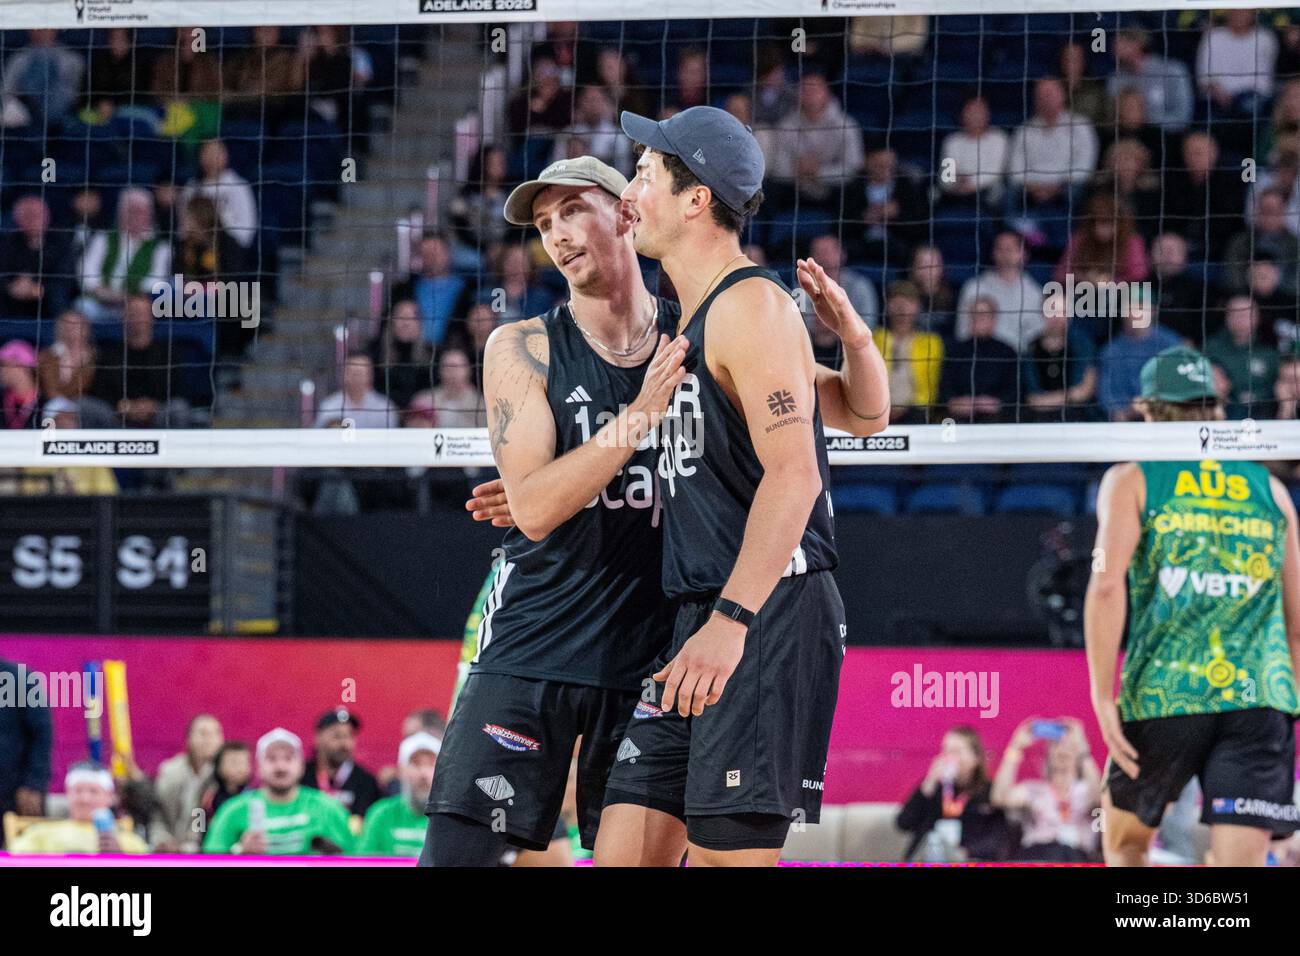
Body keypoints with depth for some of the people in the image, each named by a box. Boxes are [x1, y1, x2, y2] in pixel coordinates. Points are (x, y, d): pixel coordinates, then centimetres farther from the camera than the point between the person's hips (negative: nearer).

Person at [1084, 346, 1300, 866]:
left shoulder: (1131, 480, 8)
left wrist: (1103, 698, -8)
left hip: (1164, 696, -2)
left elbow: (1107, 585, -7)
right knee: (1242, 865, -6)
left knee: (1124, 841, 21)